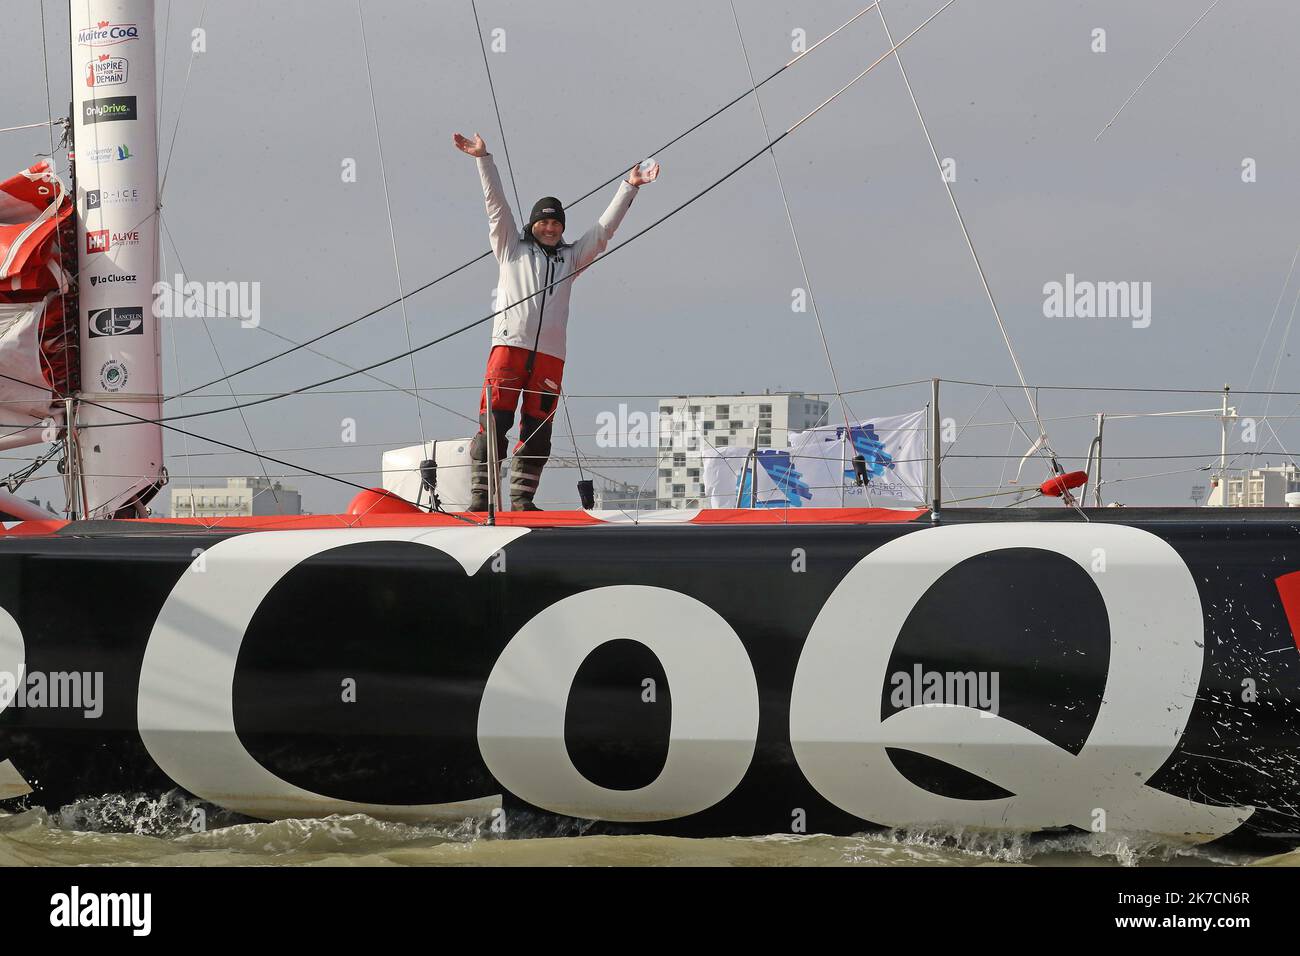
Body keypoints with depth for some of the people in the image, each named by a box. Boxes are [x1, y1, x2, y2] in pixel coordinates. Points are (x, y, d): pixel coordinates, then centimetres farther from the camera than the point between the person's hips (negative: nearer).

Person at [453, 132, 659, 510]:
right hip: (509, 346, -3)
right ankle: (479, 497, -12)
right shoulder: (512, 248, 18)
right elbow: (496, 204, 12)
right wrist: (483, 159, 4)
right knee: (494, 424, -10)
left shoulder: (570, 258, 24)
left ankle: (522, 500, 6)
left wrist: (629, 187, 16)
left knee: (537, 432, 2)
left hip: (550, 355, 3)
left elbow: (604, 228, 22)